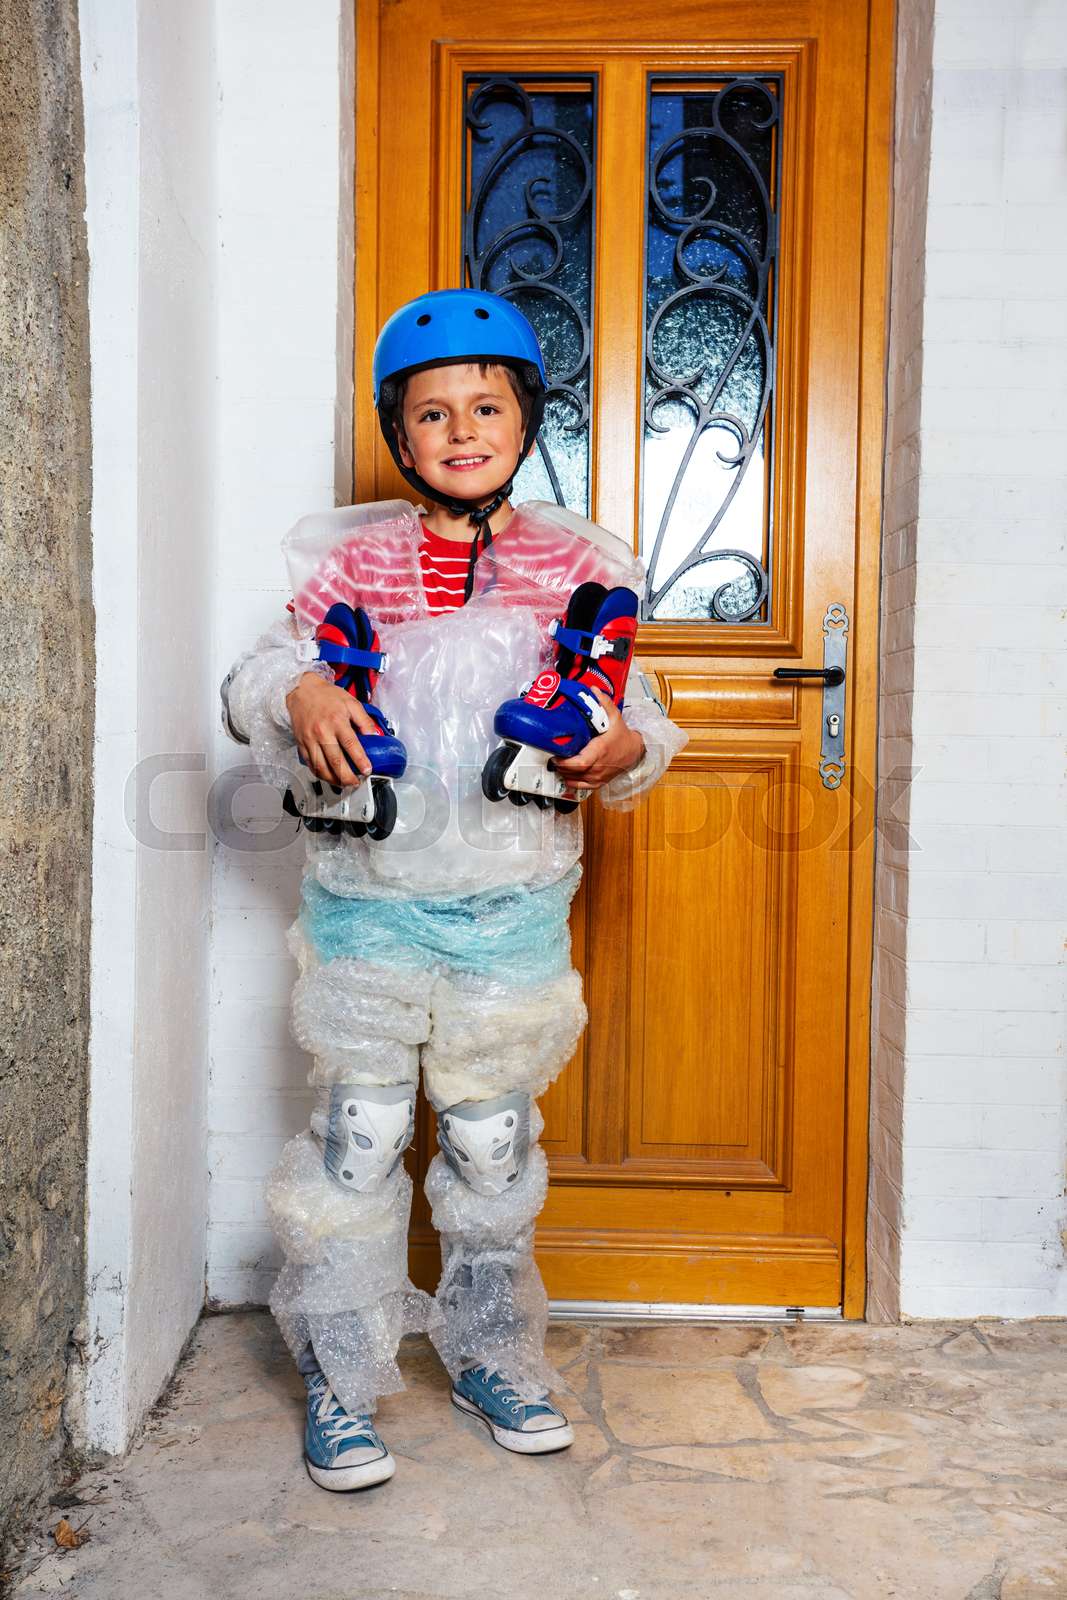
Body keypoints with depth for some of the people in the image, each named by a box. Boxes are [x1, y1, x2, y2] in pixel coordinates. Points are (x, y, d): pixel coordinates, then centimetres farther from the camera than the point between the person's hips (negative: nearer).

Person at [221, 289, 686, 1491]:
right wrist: (298, 694, -17)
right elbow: (254, 675, 5)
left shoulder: (576, 564, 5)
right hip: (369, 902, -1)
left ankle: (491, 1357, 34)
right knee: (356, 1139, 5)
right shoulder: (355, 558, 3)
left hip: (513, 906, 1)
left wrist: (624, 747, -14)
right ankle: (340, 1382, 23)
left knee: (494, 1143, 14)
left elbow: (634, 711, 9)